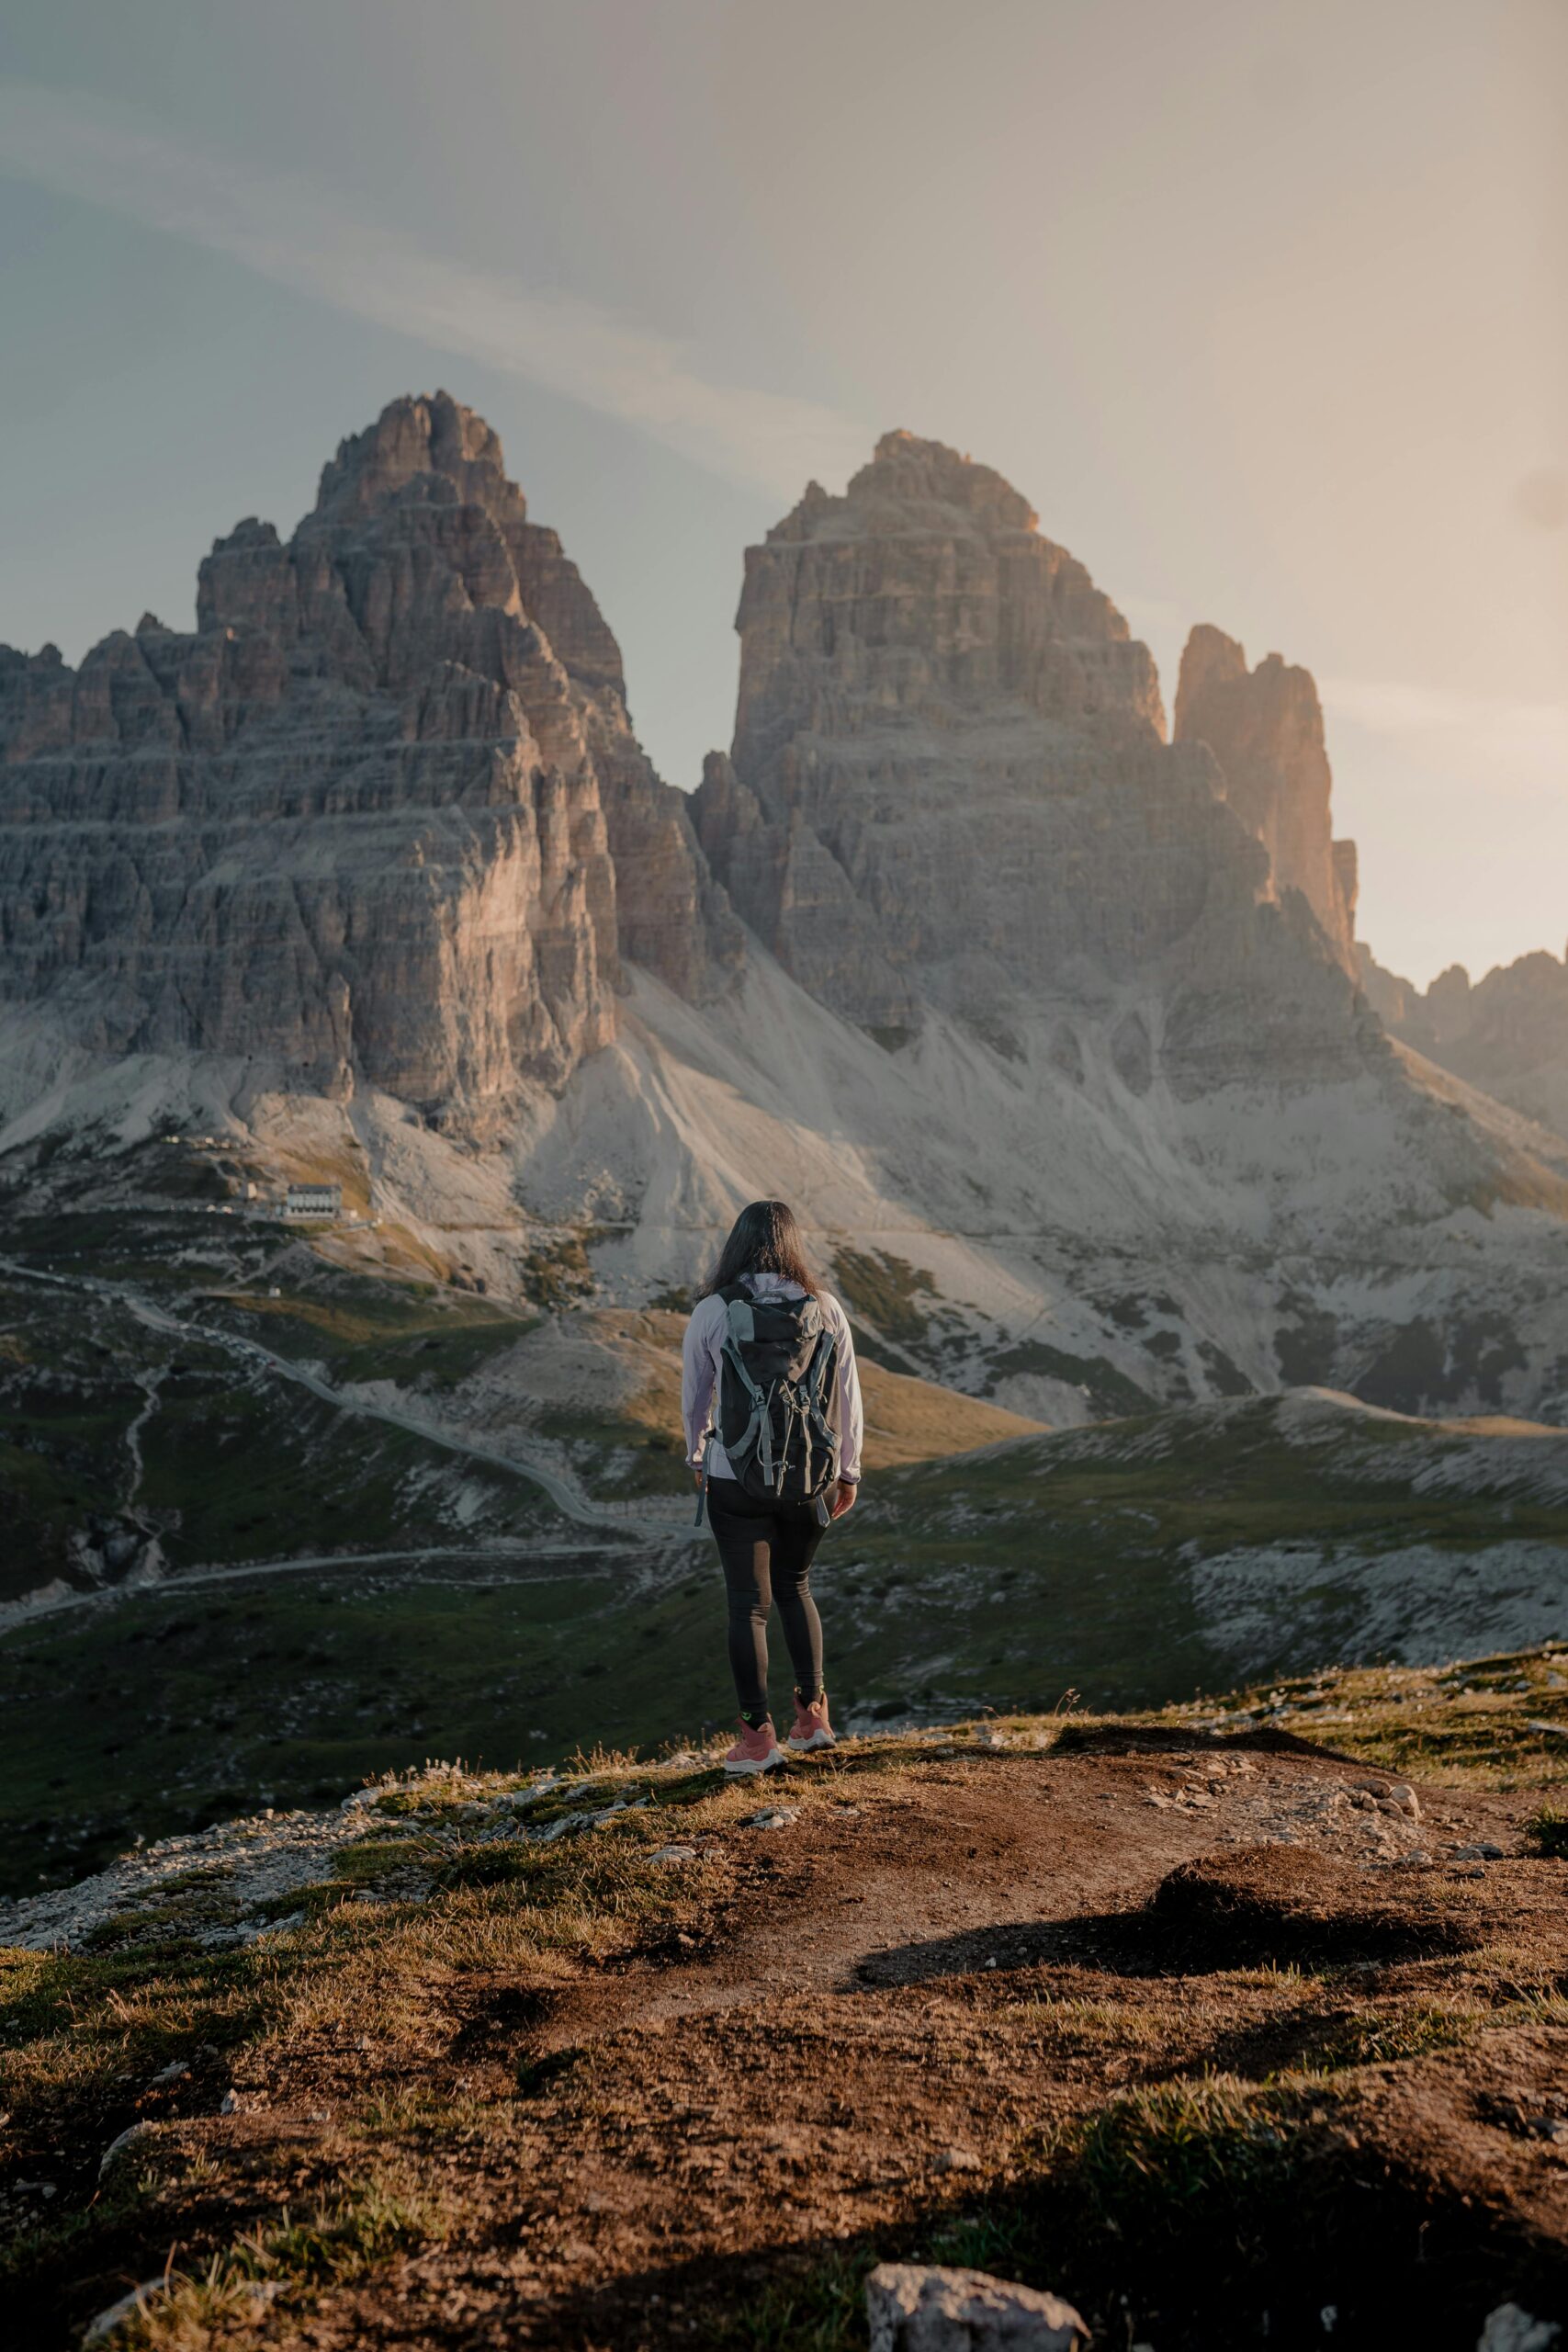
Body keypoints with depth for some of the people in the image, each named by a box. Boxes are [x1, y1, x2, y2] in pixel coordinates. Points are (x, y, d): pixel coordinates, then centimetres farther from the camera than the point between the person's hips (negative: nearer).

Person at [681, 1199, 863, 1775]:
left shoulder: (711, 1312, -8)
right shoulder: (825, 1309, -4)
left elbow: (695, 1396, 4)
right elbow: (847, 1399, 1)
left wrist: (697, 1458, 21)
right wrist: (848, 1472, 13)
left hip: (735, 1479, -2)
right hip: (810, 1478, 2)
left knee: (748, 1603, 8)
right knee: (794, 1586, 23)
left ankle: (758, 1736, 11)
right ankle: (812, 1712, 23)